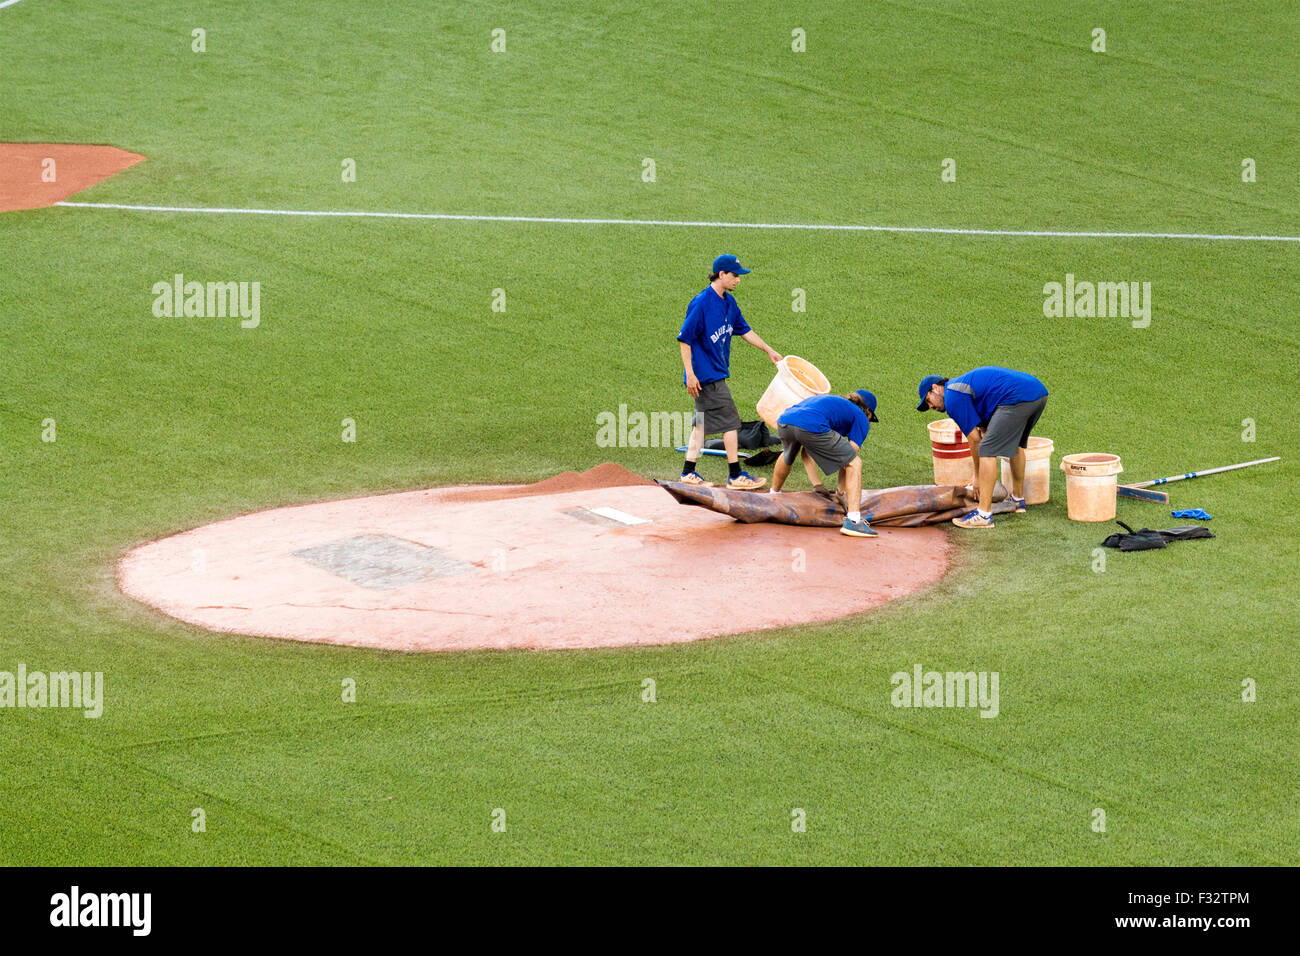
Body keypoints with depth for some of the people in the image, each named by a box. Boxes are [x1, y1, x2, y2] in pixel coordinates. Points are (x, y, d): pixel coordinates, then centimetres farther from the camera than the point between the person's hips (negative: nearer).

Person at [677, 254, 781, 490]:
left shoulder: (728, 302, 9)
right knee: (730, 421, -6)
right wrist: (690, 374, -20)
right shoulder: (702, 303, -18)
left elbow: (744, 330, 22)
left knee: (703, 422, 12)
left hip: (717, 372, 9)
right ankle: (735, 475, -1)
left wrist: (769, 350, 26)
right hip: (706, 374, -9)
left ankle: (688, 472, 18)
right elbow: (685, 339, -17)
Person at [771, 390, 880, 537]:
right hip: (811, 426, -7)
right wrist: (842, 493, 24)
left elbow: (805, 453, 38)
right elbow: (847, 462, 14)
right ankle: (853, 521, -6)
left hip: (783, 421, 7)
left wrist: (817, 485, 35)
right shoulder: (860, 418, 23)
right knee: (855, 463, 6)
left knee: (788, 457, 41)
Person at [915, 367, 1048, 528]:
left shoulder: (952, 397, 3)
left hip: (1016, 398, -10)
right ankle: (1018, 499, 40)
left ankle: (984, 514, -9)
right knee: (1016, 445, 30)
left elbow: (974, 439, 4)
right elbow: (984, 430, 35)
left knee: (987, 451, -6)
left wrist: (978, 476, 16)